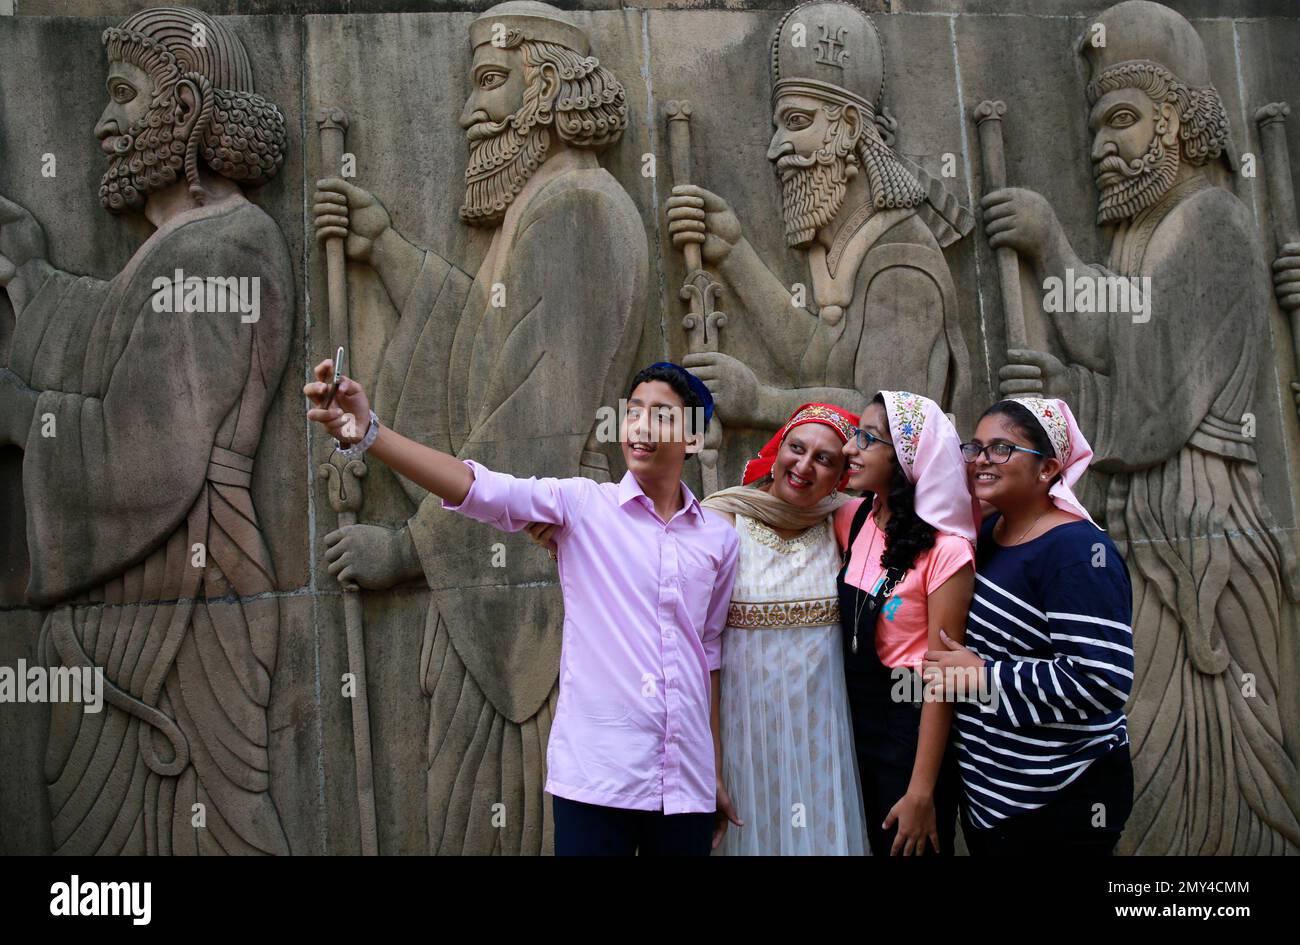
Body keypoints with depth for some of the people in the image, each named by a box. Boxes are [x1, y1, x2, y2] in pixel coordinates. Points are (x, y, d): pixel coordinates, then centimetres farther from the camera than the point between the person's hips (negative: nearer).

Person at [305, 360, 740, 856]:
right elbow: (482, 489, -17)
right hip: (595, 777, -3)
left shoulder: (719, 538, 6)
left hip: (686, 783, 3)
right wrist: (368, 433, -32)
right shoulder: (581, 504, -3)